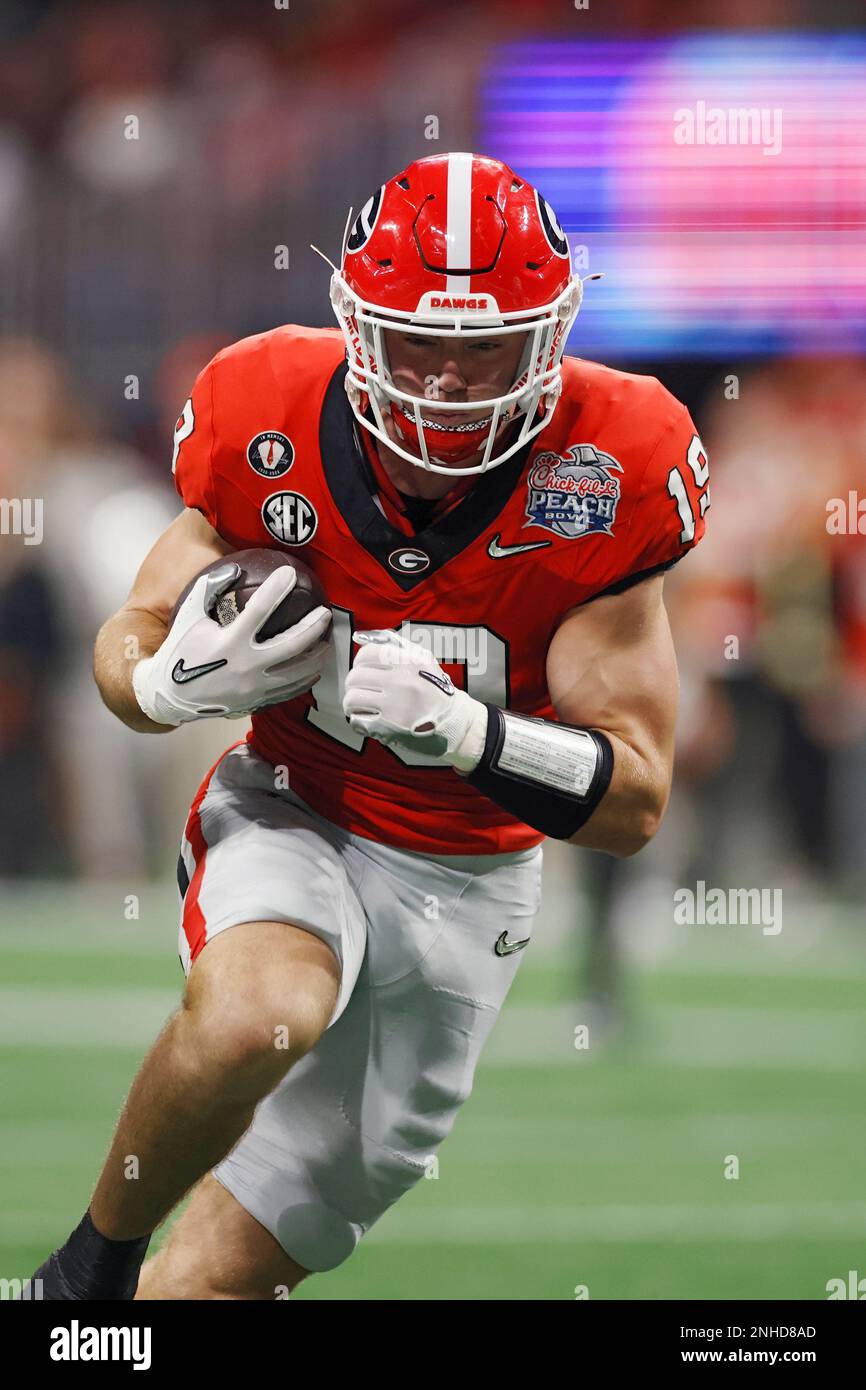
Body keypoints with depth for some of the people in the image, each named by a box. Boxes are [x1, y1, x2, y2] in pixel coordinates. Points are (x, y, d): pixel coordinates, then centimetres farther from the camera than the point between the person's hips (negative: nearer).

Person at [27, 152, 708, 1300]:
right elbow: (128, 642, 0)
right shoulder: (271, 431, -15)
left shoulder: (601, 479, -17)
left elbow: (635, 805, -14)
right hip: (290, 818, -1)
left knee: (218, 1277, 0)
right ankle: (97, 1257, -12)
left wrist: (462, 731, -33)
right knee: (257, 1015, -38)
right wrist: (176, 681, -26)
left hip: (461, 889, 1)